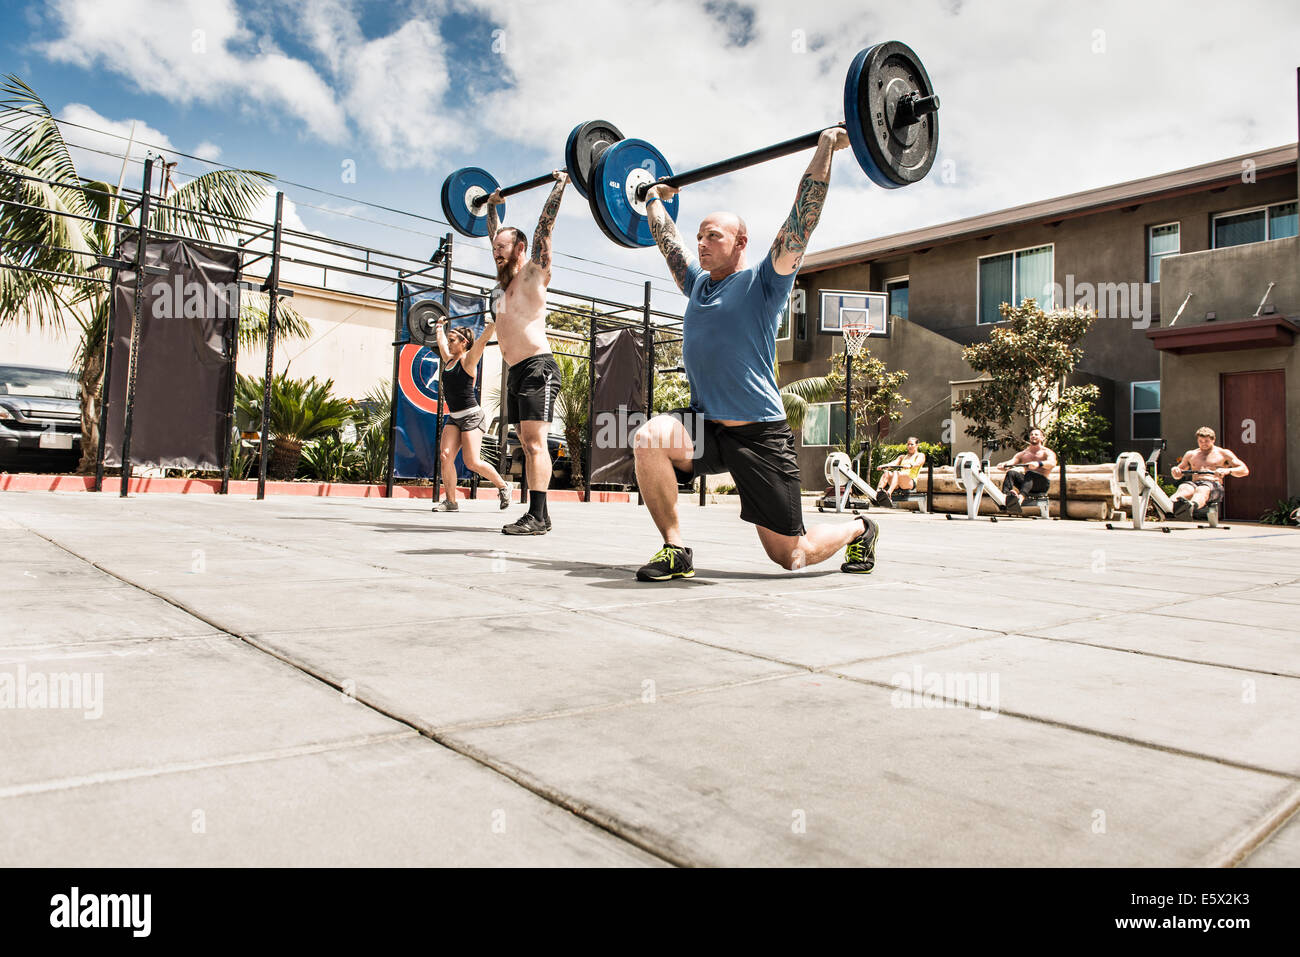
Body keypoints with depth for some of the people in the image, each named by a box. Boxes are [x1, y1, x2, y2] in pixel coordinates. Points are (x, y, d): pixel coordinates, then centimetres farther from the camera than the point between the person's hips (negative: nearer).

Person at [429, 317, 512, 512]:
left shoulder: (468, 360, -7)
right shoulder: (448, 359, 13)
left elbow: (483, 340, -19)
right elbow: (441, 342, 33)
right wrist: (440, 326, 44)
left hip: (471, 416, -7)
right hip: (454, 417, 7)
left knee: (472, 462, -12)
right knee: (445, 456, -8)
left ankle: (504, 486, 8)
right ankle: (450, 501, -2)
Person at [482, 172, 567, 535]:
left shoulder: (534, 273, -1)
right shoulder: (507, 278, 19)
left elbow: (544, 227, -7)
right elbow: (496, 234, 35)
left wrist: (560, 184, -2)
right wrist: (492, 205, 43)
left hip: (537, 368, -9)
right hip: (516, 371, 9)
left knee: (535, 442, -15)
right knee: (528, 444, 6)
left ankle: (537, 517, -17)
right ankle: (537, 515, 9)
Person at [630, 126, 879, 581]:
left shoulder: (762, 283, -3)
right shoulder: (697, 284, 12)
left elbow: (803, 218, -11)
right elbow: (666, 239, 27)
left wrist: (825, 148, -11)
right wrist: (654, 198, 36)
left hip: (759, 434, -4)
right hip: (704, 425, 5)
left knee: (791, 556, 1)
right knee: (650, 438, -29)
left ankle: (859, 529, 35)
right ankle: (675, 550, -14)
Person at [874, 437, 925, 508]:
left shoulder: (920, 455, 16)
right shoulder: (902, 456, 32)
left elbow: (917, 463, -8)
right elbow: (893, 463, 13)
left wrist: (910, 465, -31)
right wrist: (883, 466, -8)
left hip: (911, 482, -5)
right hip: (898, 485, 5)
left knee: (896, 473, -36)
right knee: (886, 472, -26)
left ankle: (888, 494, -61)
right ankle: (877, 494, -48)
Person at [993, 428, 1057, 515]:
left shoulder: (1047, 452, 8)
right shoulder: (1023, 453, 21)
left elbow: (1052, 463, -16)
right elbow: (1012, 461, 2)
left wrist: (1039, 464, -39)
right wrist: (1003, 464, -24)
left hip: (1041, 483, -4)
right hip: (1026, 481, 4)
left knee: (1030, 473, -36)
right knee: (1011, 473, -25)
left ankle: (1020, 498, -66)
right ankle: (1004, 496, -54)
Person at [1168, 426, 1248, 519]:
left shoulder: (1223, 453, 19)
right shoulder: (1191, 454, 29)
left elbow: (1245, 470, 10)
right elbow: (1177, 476, 35)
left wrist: (1228, 470, -12)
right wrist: (1175, 470, 9)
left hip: (1214, 485, -2)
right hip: (1194, 483, 2)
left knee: (1202, 490, -41)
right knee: (1183, 488, -37)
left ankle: (1191, 506, -76)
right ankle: (1169, 506, -73)